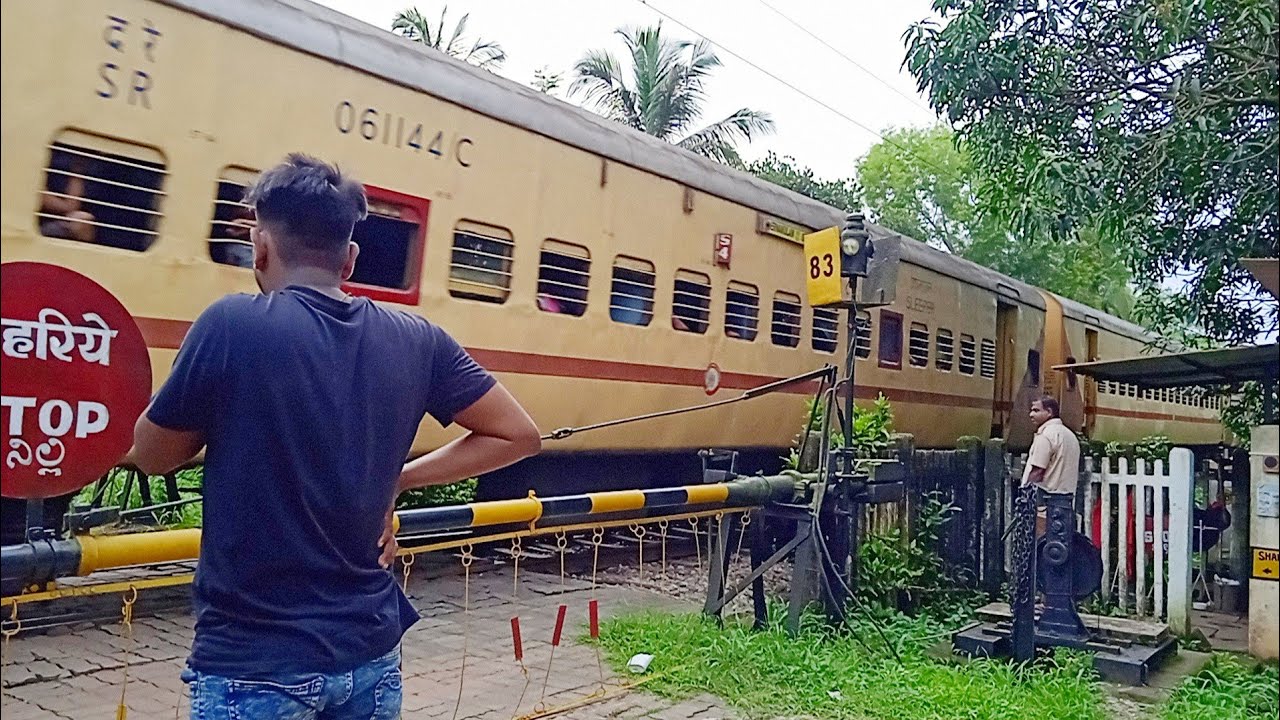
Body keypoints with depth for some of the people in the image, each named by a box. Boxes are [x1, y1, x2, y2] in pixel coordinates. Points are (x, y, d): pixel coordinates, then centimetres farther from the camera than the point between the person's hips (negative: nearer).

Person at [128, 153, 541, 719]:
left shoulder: (230, 325, -15)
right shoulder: (416, 341, -4)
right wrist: (395, 479, 5)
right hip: (370, 651, 5)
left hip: (255, 661, -4)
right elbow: (517, 435, 4)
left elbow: (151, 455, -1)